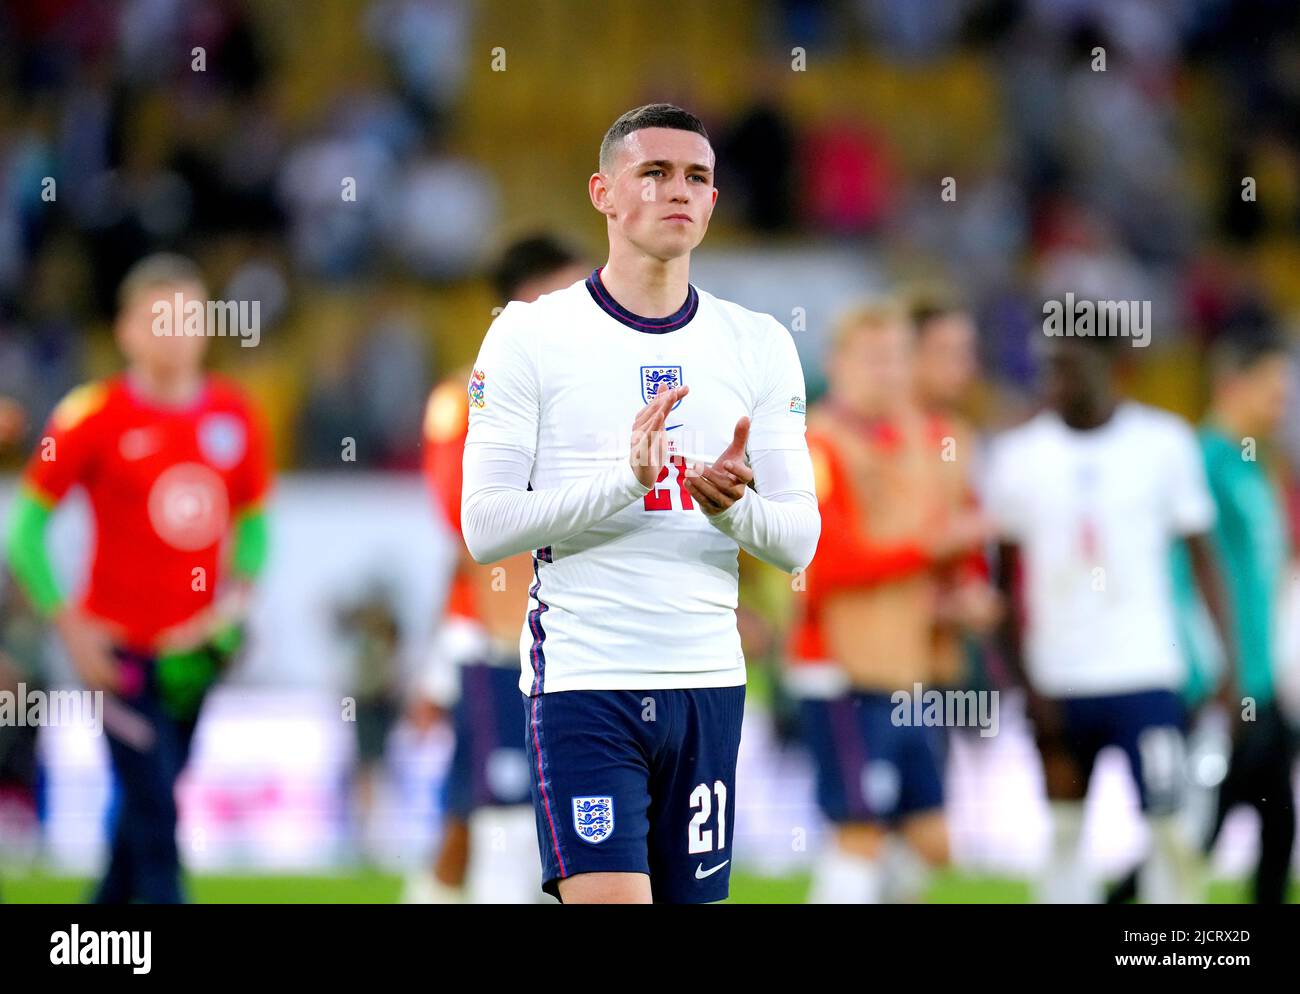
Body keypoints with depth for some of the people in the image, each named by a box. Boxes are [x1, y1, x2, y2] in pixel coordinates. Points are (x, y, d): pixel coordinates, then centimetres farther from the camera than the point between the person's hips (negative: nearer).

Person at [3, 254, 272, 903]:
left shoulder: (233, 417, 5)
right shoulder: (92, 416, -8)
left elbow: (252, 521, 18)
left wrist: (238, 598, 1)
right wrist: (68, 625, -9)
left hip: (192, 653, 5)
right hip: (120, 648, -4)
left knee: (143, 812, 11)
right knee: (155, 818, -11)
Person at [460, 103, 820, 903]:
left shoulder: (760, 347, 9)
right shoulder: (530, 335, -1)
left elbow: (800, 539, 7)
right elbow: (485, 525, -8)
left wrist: (731, 505, -16)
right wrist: (626, 478, -20)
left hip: (709, 682, 4)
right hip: (583, 680, -4)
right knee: (608, 900, -17)